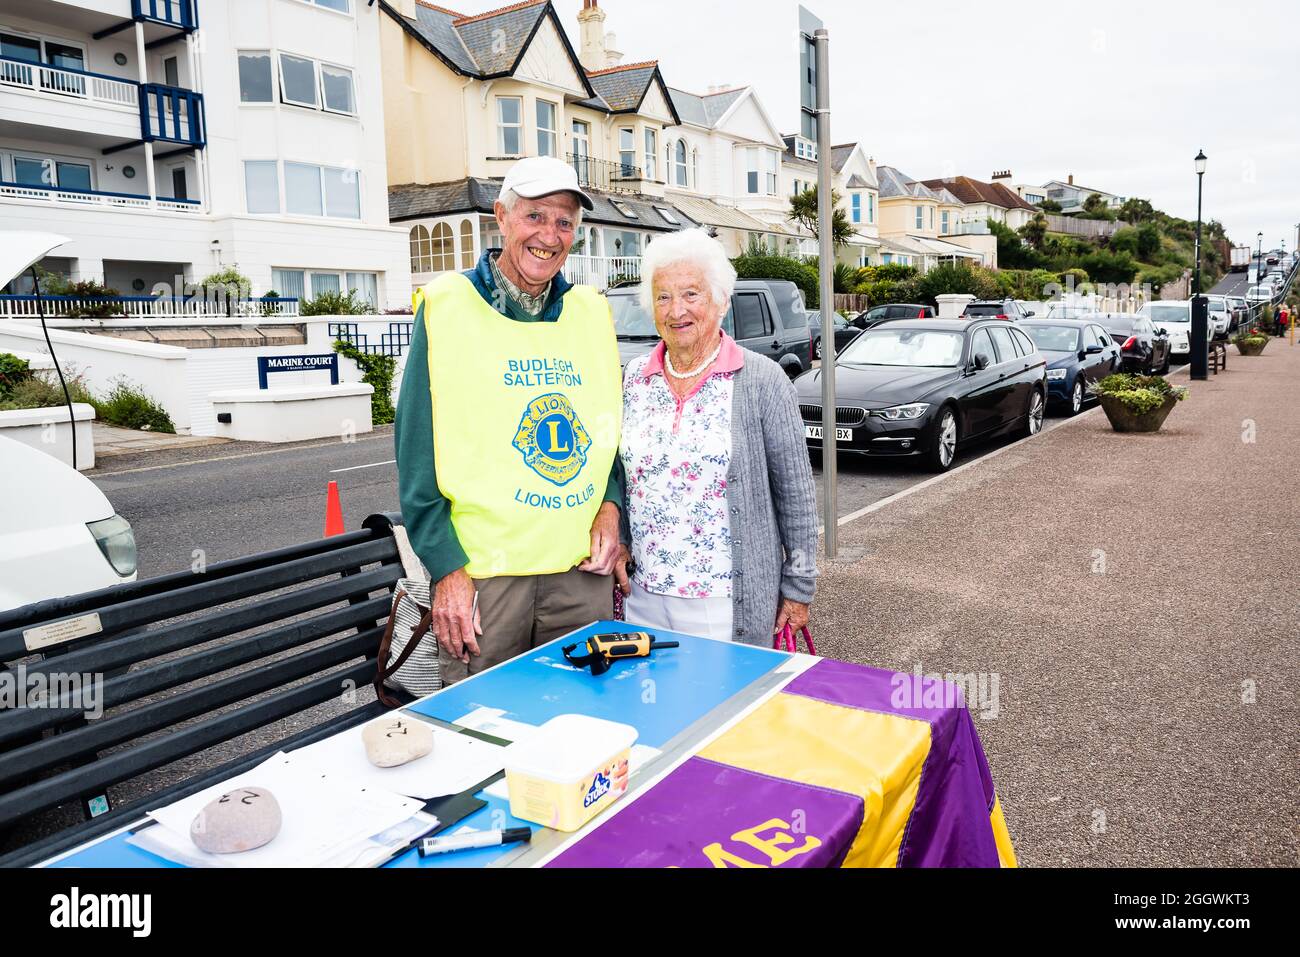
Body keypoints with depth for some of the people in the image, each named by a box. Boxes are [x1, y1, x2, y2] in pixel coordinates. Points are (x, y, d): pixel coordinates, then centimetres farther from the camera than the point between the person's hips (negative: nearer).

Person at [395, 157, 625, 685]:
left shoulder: (591, 312, 10)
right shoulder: (448, 307, -4)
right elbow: (417, 454, -6)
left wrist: (609, 505, 0)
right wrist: (446, 567, -11)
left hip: (583, 568, 4)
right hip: (482, 570, -4)